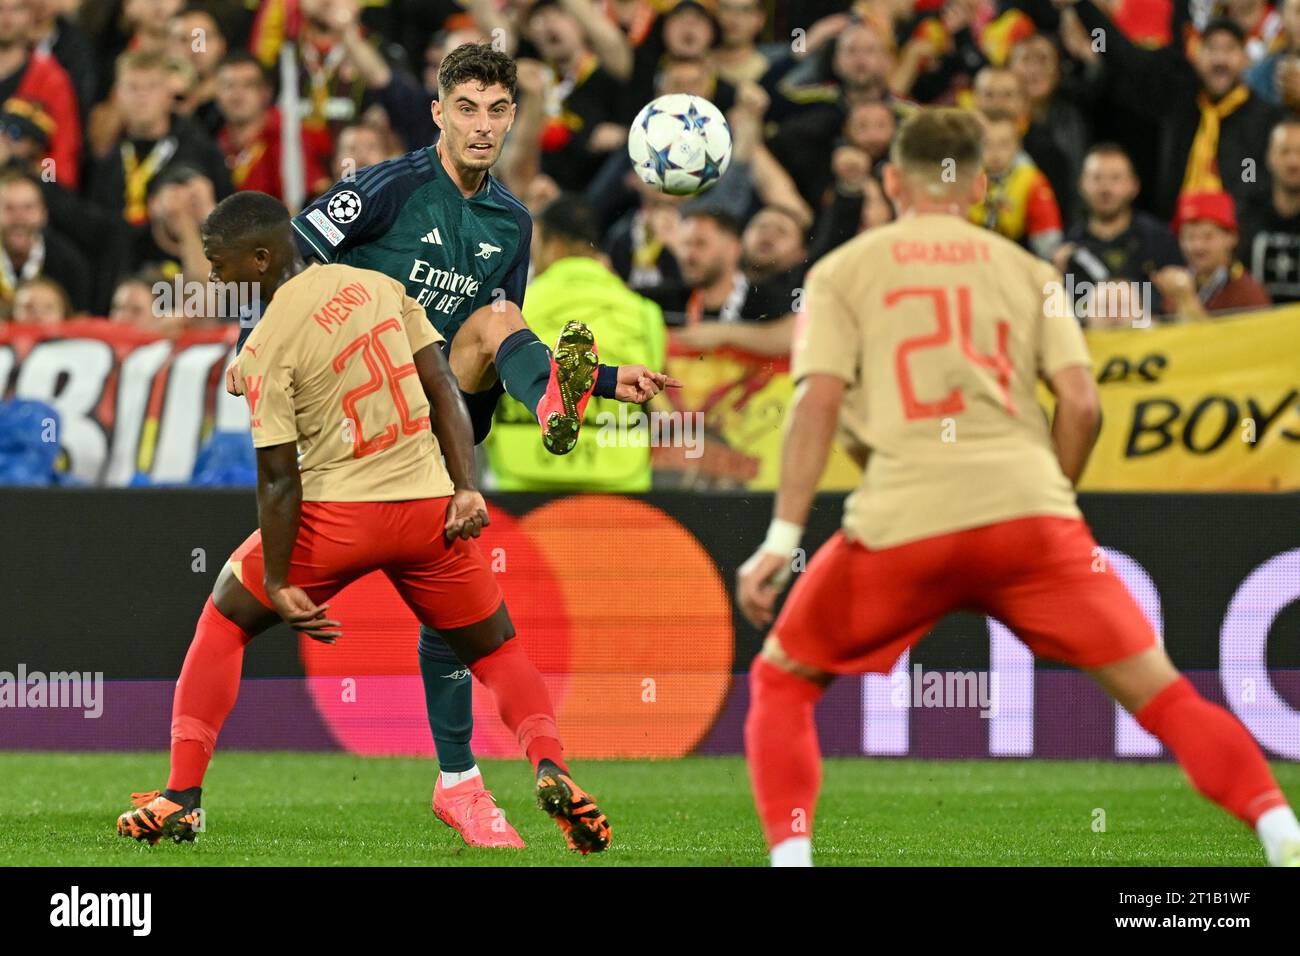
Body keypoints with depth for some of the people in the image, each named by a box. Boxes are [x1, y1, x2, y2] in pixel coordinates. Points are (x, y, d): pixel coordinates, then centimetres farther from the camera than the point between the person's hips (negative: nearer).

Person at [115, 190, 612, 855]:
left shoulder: (264, 350, -10)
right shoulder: (380, 287, 5)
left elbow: (280, 478, -11)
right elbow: (444, 391, 3)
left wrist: (280, 584, -6)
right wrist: (465, 488, 2)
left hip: (336, 511, -4)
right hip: (429, 504, 4)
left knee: (223, 624, 18)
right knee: (497, 651, 18)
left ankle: (181, 796, 10)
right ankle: (549, 764, -11)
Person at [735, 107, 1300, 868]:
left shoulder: (842, 272, 14)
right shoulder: (1026, 271, 19)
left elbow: (820, 402, 1)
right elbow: (1082, 404, 8)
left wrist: (783, 538, -1)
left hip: (904, 521, -1)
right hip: (1028, 510, 1)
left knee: (781, 682, 18)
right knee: (1156, 689, 3)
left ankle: (790, 853, 0)